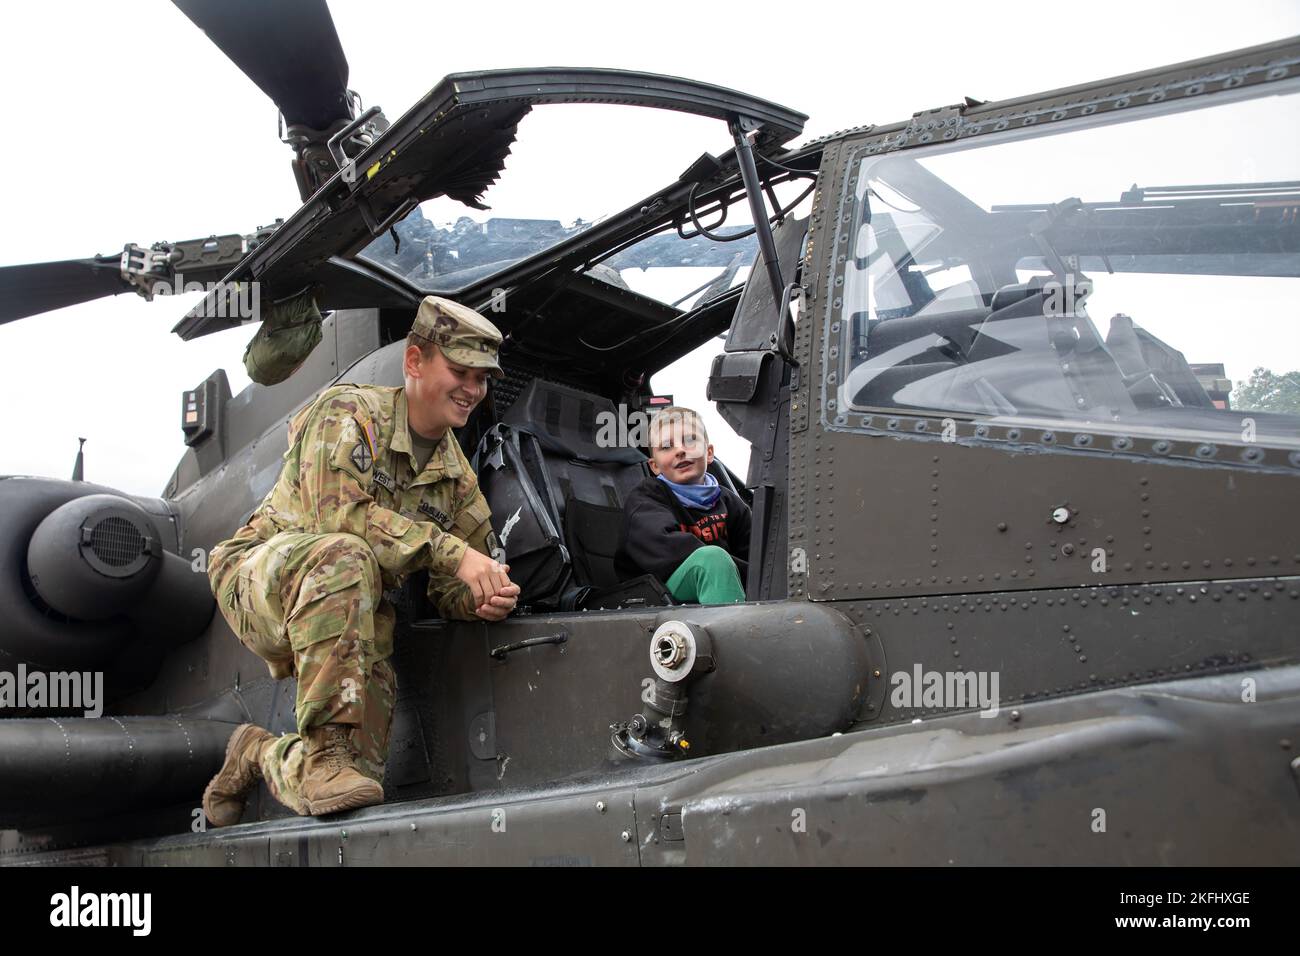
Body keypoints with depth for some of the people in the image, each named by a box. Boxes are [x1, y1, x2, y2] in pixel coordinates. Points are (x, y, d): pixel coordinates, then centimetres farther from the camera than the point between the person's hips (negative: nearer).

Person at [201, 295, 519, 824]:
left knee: (362, 775, -9)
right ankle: (324, 749, -35)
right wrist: (451, 551, -31)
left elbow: (450, 590, 9)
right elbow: (337, 512, -26)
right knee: (344, 555, -40)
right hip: (259, 576, -6)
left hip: (352, 613, 6)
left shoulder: (458, 477, 7)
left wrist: (485, 598, -16)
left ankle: (259, 754, 25)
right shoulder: (348, 413, -12)